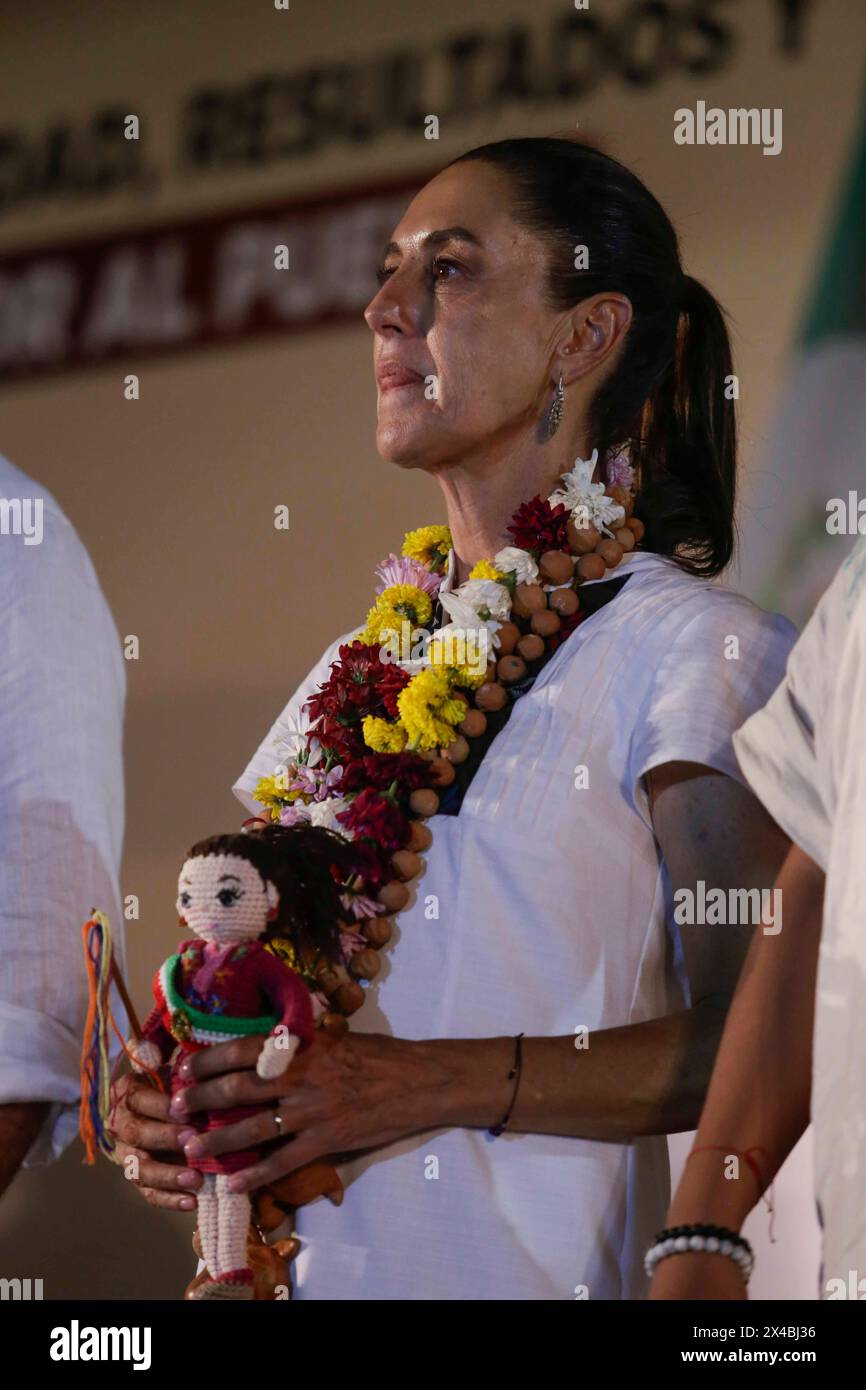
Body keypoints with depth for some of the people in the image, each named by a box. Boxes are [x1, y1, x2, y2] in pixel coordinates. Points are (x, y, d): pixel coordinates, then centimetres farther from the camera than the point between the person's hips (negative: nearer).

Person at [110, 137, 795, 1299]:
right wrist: (169, 1110, -2)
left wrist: (431, 1083, -21)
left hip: (544, 1270, -5)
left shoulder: (697, 648, -5)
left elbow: (754, 1046, -13)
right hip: (314, 1267, 5)